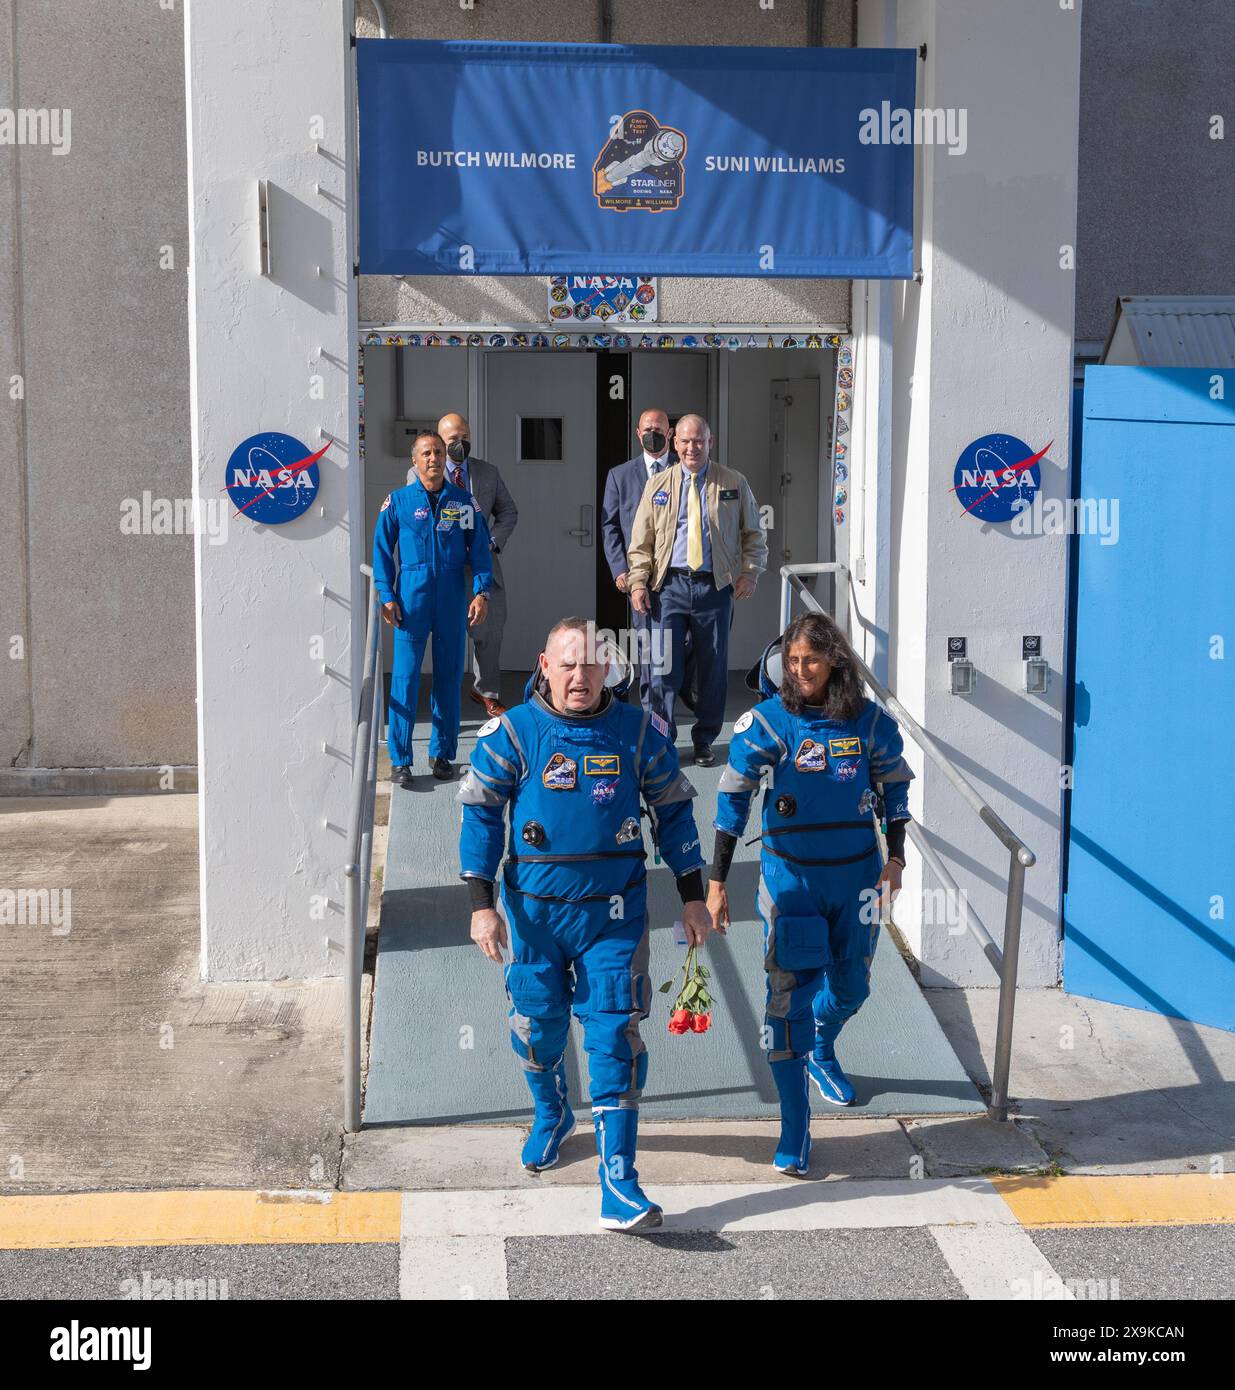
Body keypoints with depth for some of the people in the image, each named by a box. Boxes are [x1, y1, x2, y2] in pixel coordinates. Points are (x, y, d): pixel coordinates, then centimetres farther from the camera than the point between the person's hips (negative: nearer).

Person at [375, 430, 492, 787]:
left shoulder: (464, 502, 6)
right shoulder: (397, 502, 3)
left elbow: (479, 549, 7)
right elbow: (382, 550, 5)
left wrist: (481, 592, -5)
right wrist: (387, 596, -4)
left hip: (451, 602, 2)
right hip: (411, 600, -2)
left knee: (449, 677, 6)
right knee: (405, 678, -5)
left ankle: (442, 753, 17)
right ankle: (400, 760, 0)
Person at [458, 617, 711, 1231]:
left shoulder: (640, 732, -2)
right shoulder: (511, 733, -6)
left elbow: (673, 813, 8)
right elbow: (481, 816, -2)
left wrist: (693, 898, 8)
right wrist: (482, 904, -8)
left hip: (615, 912, 0)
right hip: (536, 910, 1)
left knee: (614, 1037, -7)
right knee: (537, 1024, 14)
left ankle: (619, 1184, -5)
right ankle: (551, 1114, 47)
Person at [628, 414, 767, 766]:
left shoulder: (734, 484, 7)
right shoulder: (657, 485, 8)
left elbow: (754, 535, 13)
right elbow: (641, 541, 9)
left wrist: (750, 573, 0)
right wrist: (638, 582, -1)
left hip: (715, 586, 1)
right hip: (669, 584, 0)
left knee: (713, 667, 6)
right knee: (664, 666, -6)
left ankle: (704, 740, 19)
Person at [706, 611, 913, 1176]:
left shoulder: (869, 721, -5)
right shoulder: (767, 722, -12)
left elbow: (895, 786, 10)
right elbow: (732, 800, -11)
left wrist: (895, 857, 6)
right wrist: (717, 882, -13)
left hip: (855, 874, 3)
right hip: (790, 875, -3)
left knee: (850, 986, 16)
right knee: (790, 995, -6)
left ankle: (822, 1053, 50)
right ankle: (795, 1130, 2)